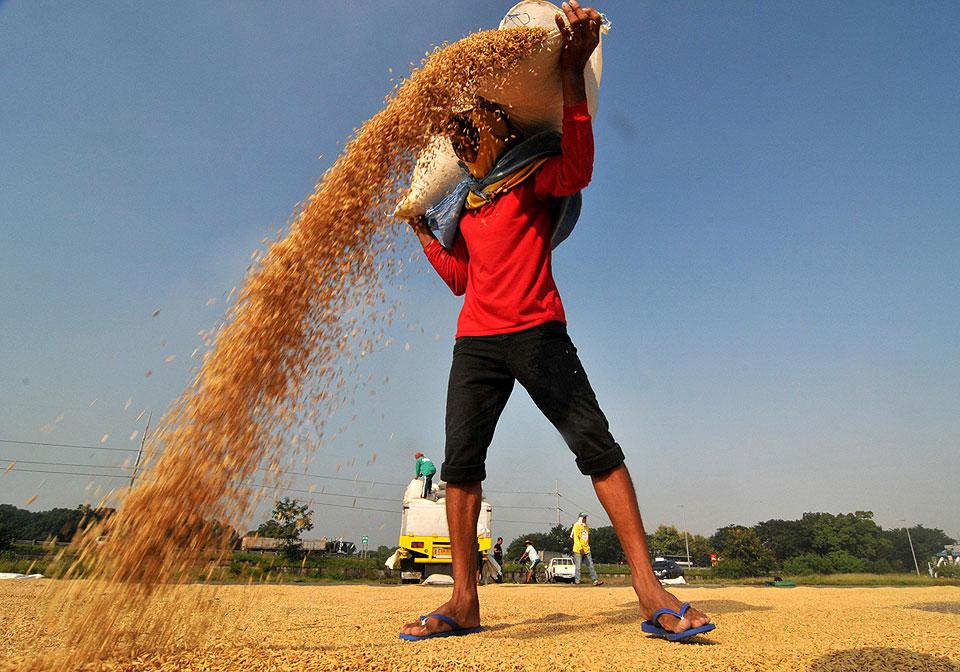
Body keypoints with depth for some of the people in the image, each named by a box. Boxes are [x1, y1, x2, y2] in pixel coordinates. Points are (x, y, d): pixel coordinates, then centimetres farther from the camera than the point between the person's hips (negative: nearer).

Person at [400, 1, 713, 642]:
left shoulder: (533, 177, 7)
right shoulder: (464, 207, 24)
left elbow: (577, 170, -15)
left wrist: (572, 71, -19)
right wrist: (421, 228, 21)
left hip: (537, 332, -5)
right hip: (475, 342, 5)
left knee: (596, 444, -13)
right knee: (460, 461, -3)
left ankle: (649, 589, -6)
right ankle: (464, 603, 5)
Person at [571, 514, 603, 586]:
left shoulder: (587, 527, 17)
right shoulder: (576, 526, -6)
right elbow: (576, 538, -15)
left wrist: (587, 547, 17)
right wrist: (580, 548, -24)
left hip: (587, 550, 6)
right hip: (578, 550, -6)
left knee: (590, 565, 2)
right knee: (578, 567, -3)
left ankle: (595, 580, 0)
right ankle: (577, 582, 1)